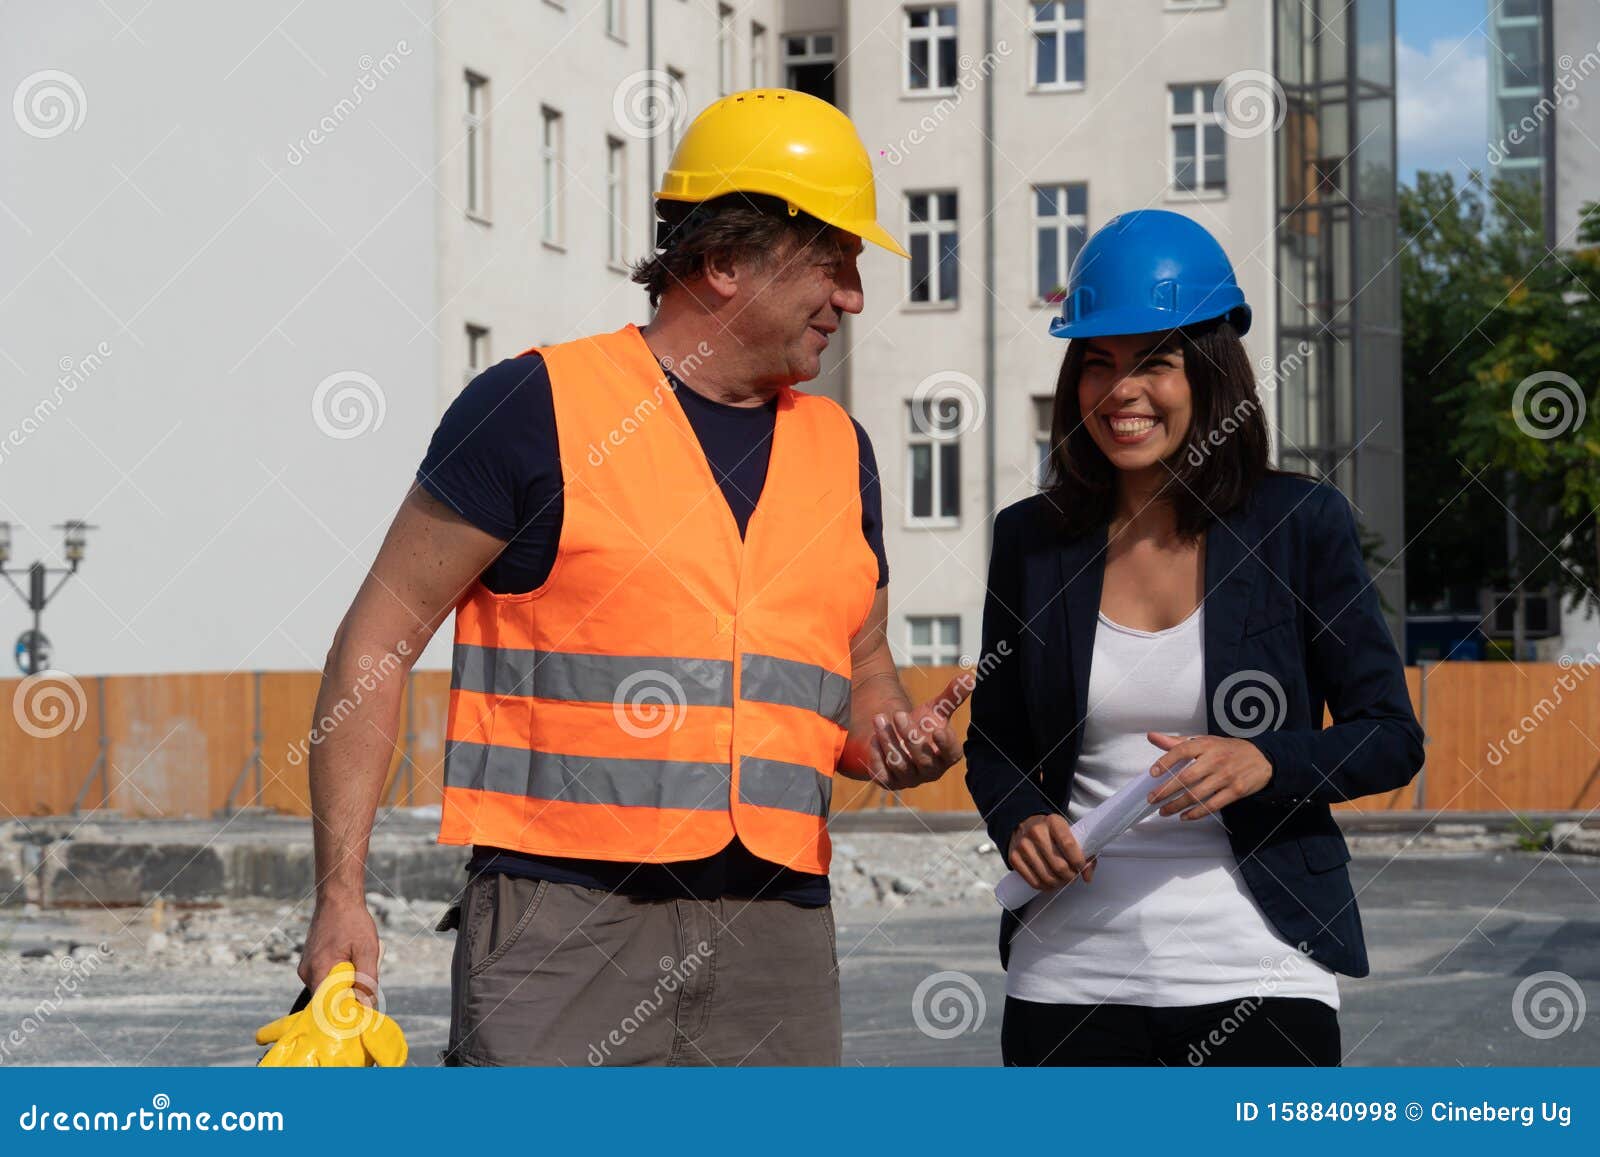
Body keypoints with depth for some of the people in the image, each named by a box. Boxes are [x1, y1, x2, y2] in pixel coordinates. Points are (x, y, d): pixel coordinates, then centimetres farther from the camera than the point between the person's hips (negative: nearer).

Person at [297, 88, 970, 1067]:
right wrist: (341, 893, -9)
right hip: (560, 916, -6)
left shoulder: (839, 451, 15)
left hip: (775, 928, 6)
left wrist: (903, 744, 1)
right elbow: (377, 640, -2)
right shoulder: (537, 406, -3)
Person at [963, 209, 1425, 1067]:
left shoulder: (1302, 524, 0)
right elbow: (993, 740, 16)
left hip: (1256, 973, -2)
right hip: (1068, 974, 2)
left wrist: (1265, 762, -17)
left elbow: (1392, 737, 1)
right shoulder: (1031, 539, 7)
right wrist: (1020, 825, -5)